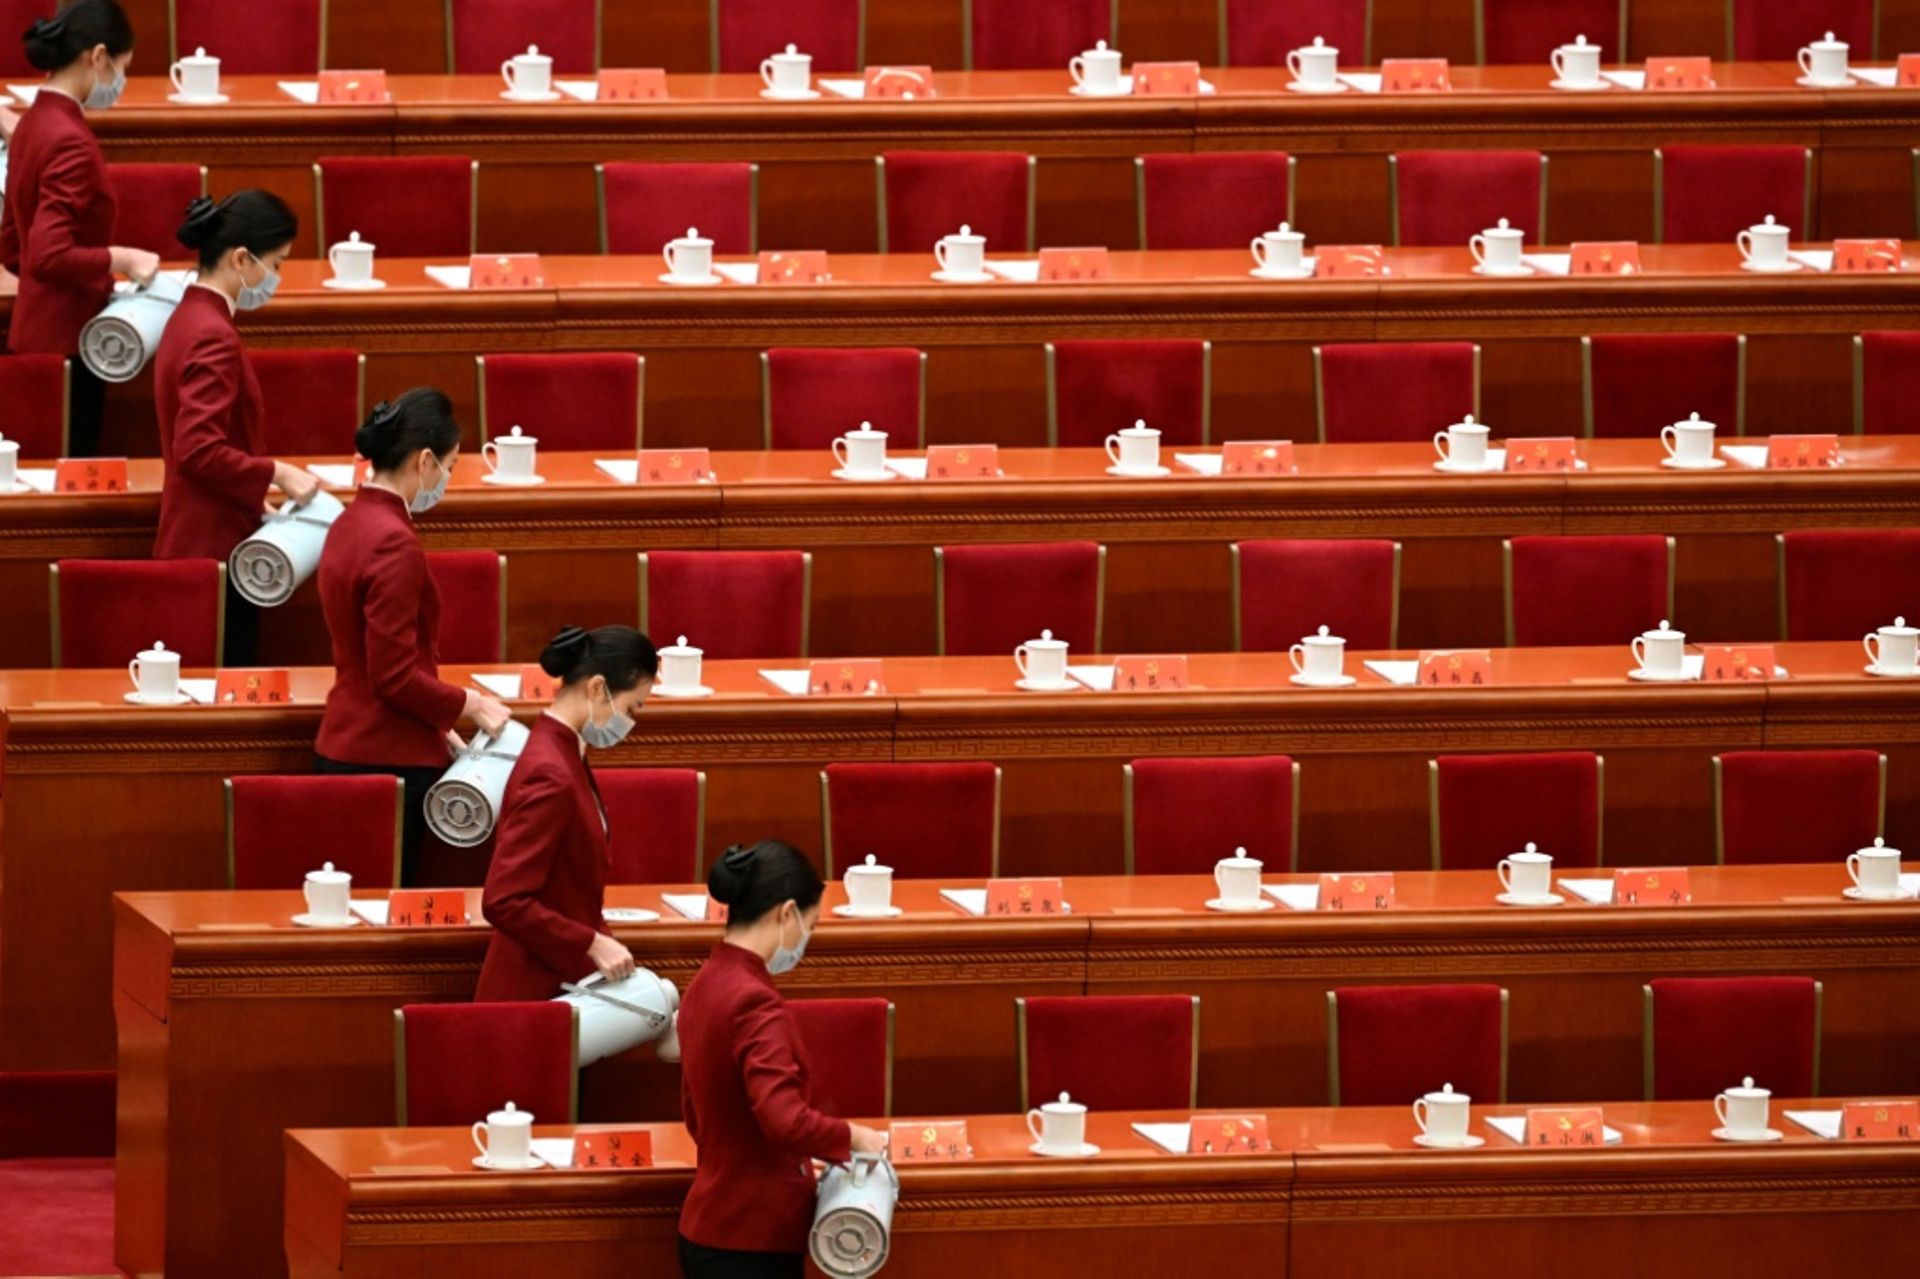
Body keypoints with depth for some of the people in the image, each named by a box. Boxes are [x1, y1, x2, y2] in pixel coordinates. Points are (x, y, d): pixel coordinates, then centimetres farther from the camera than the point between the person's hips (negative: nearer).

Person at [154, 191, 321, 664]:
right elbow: (201, 451, -24)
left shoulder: (192, 318, 12)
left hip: (199, 541, 10)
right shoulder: (214, 337, -18)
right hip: (214, 546, -10)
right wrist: (276, 474, -16)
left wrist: (259, 489, 15)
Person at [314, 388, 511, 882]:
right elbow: (396, 678, -20)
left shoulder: (351, 523, 9)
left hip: (345, 748, 9)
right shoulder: (394, 544, -19)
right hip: (388, 762, -9)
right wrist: (469, 704, -6)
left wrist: (438, 727, 15)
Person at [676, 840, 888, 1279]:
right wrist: (853, 1137, -14)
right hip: (750, 1241, -9)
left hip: (718, 1228, 9)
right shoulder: (754, 1002, -19)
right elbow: (786, 1121, -31)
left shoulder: (709, 986, 9)